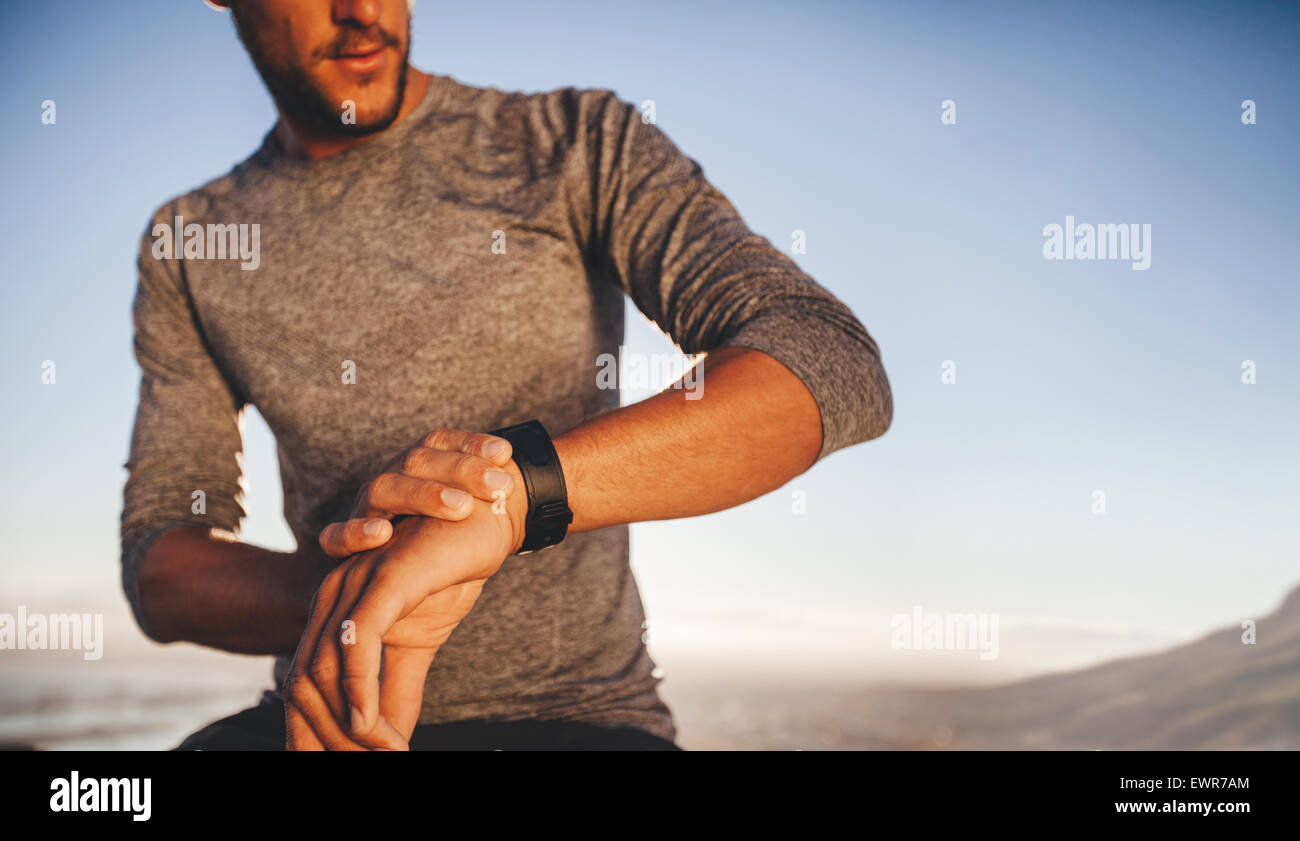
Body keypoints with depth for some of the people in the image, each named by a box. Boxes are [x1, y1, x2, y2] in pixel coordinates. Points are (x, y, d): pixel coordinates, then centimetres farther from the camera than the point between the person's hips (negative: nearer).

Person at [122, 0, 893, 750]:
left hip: (579, 712, -2)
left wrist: (512, 493, -29)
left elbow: (835, 366, -15)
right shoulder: (188, 248, 9)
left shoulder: (580, 145, -1)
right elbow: (159, 573, 4)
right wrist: (334, 589, -20)